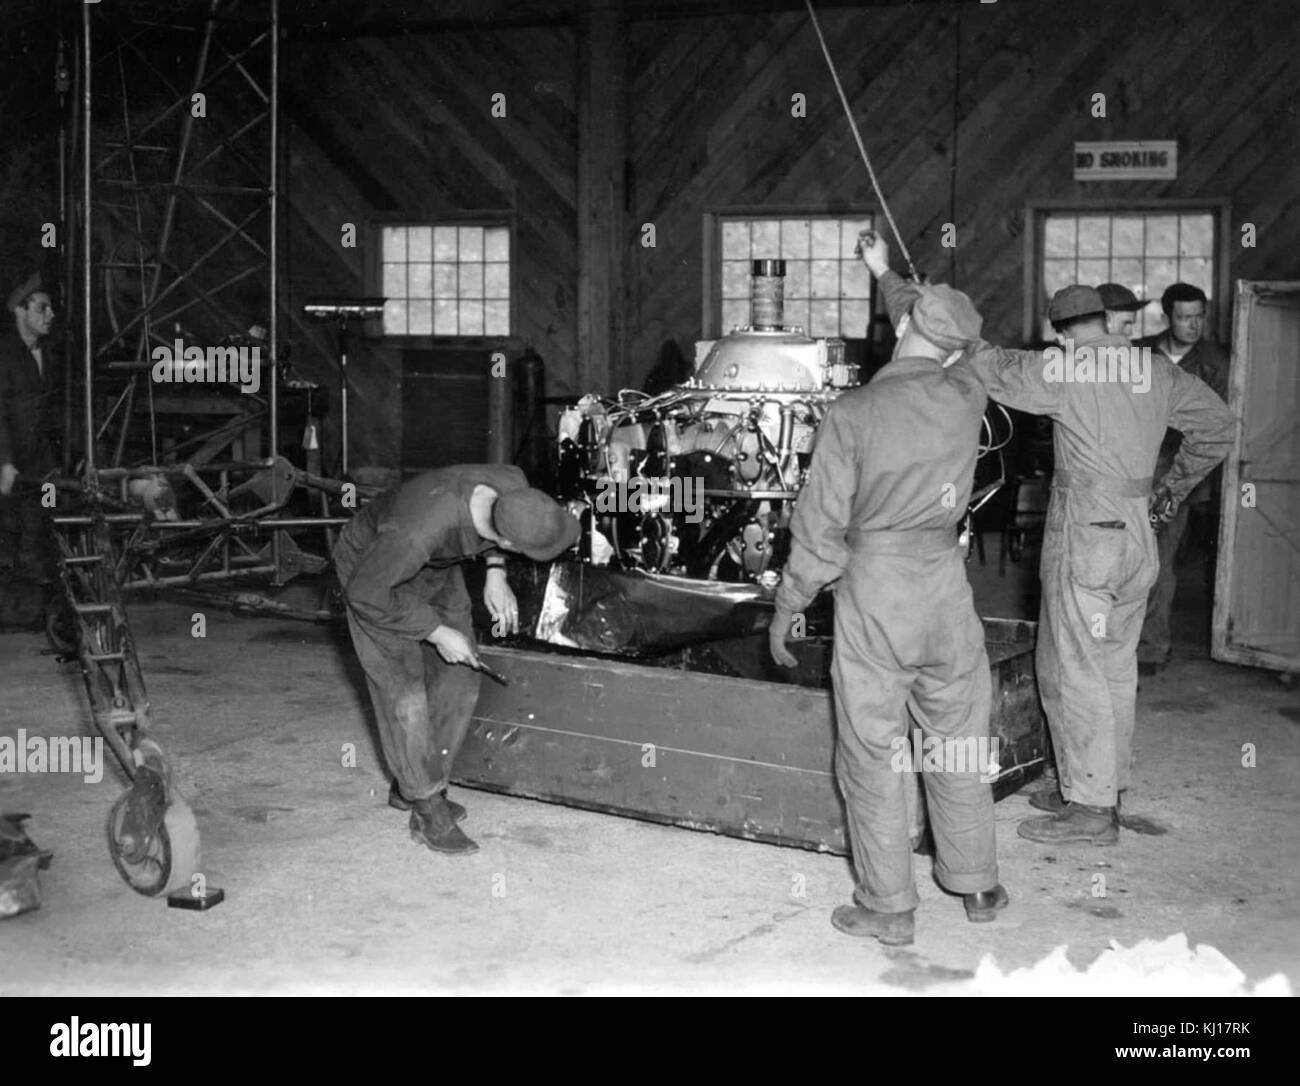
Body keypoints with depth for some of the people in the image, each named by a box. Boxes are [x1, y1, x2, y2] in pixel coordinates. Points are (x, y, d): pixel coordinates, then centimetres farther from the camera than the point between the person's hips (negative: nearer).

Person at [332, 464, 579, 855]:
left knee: (459, 683, 6)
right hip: (374, 572, -6)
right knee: (405, 693, -10)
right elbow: (366, 593, -28)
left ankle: (409, 788, 24)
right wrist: (436, 633, -24)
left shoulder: (512, 483, -28)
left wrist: (495, 573, -10)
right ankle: (428, 812, 5)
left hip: (437, 570, 6)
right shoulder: (417, 531, -45)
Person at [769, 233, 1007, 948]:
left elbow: (819, 527, -9)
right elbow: (947, 355, 23)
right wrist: (886, 275, 36)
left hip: (872, 589, -4)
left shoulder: (852, 414, -12)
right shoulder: (967, 397, -2)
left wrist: (785, 609, 3)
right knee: (958, 741, 17)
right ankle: (976, 885, 28)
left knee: (872, 753, 6)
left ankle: (888, 909, 14)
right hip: (945, 581, 4)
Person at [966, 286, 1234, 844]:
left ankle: (1089, 806, 1)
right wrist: (1174, 485, 24)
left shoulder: (1062, 369, -11)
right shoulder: (1157, 370, 8)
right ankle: (1108, 794, 23)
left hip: (1084, 531, -7)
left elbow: (990, 368, -5)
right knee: (1115, 670, 14)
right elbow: (1217, 424, 16)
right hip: (1138, 532, 7)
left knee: (1073, 668, -1)